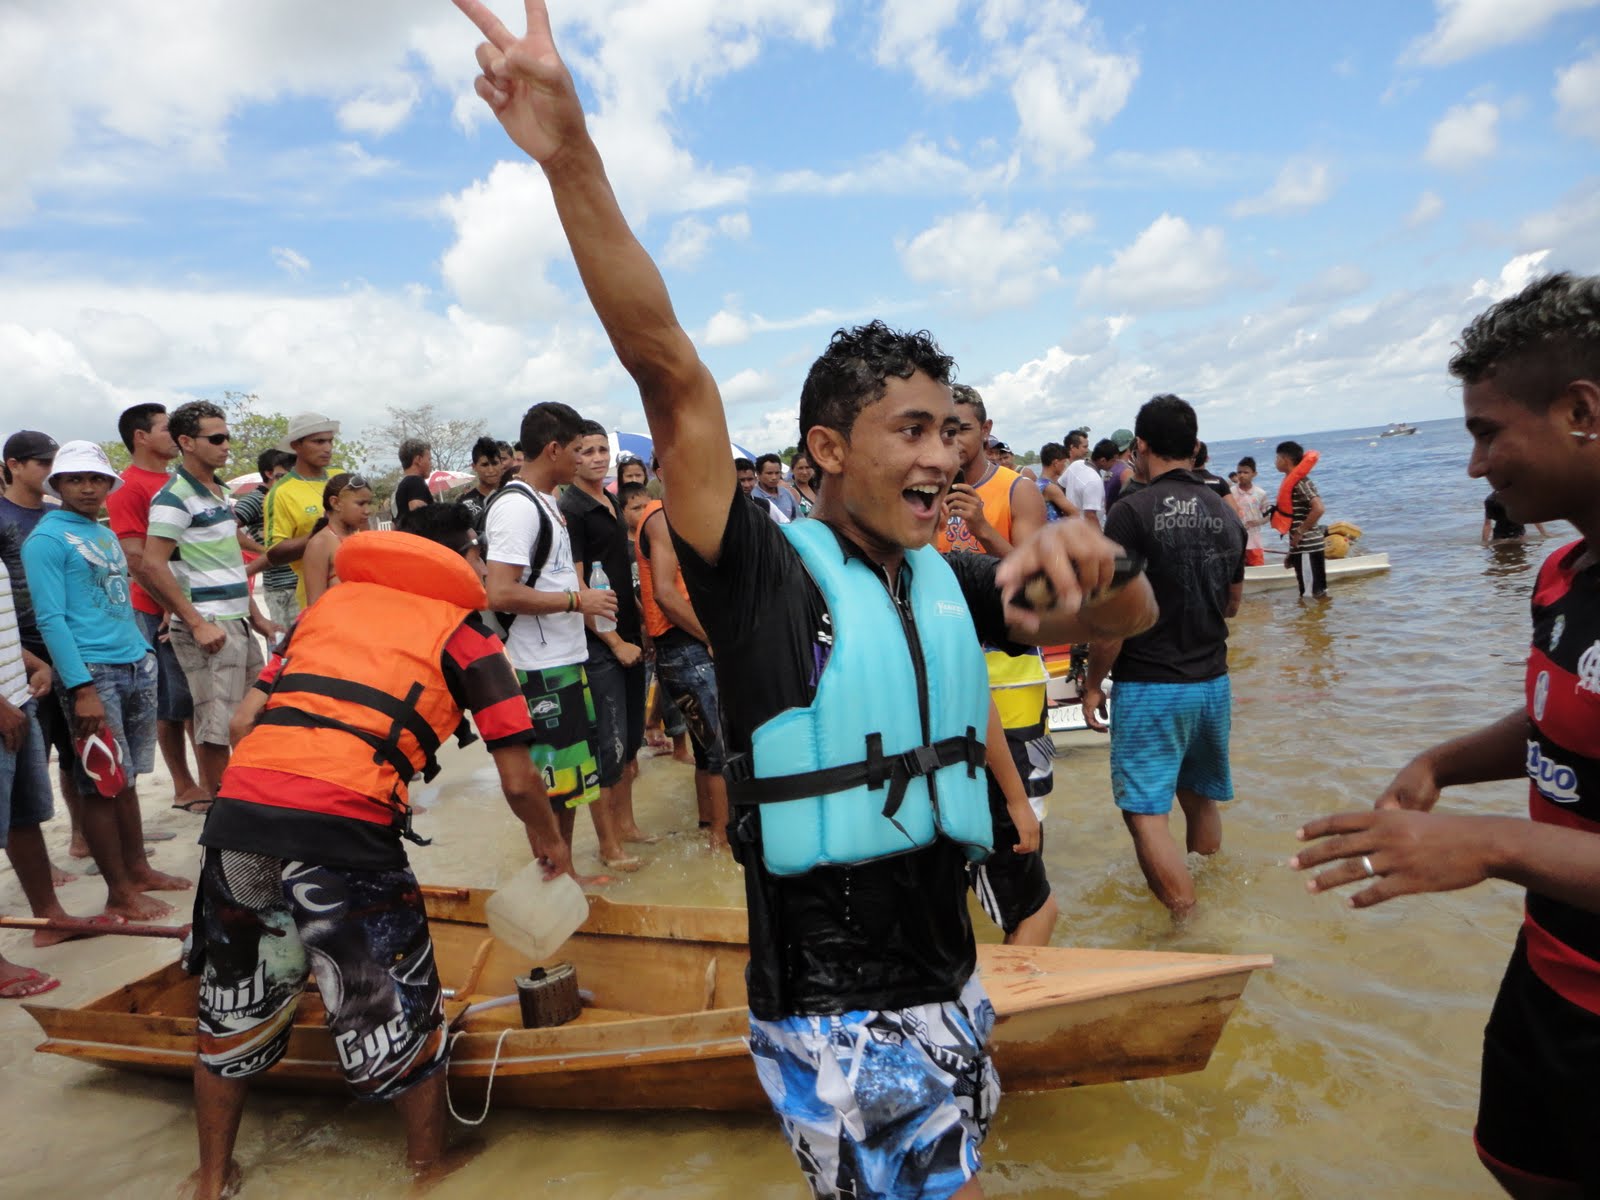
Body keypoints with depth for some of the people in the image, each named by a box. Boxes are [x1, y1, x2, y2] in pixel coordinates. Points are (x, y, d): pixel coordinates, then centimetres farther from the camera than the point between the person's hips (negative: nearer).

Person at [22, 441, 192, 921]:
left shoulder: (107, 534, 16)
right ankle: (119, 893, 7)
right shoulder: (46, 539, -8)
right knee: (103, 785, -1)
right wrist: (82, 687, -20)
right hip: (93, 672, -7)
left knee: (126, 778, 14)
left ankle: (138, 869, 24)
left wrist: (145, 653, 14)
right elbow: (50, 619, -14)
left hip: (136, 667, 7)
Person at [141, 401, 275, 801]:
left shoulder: (220, 492, 16)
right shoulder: (175, 496, -11)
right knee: (218, 725, -5)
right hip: (208, 625, -9)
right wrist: (196, 623, -20)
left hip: (238, 621, 9)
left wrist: (254, 615, 21)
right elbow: (153, 565, -18)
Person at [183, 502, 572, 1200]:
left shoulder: (331, 601, 23)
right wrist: (548, 842, 27)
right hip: (344, 828, -5)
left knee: (232, 1003, 25)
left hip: (239, 804, 5)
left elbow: (245, 720, 18)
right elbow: (518, 782, 8)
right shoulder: (466, 635, 10)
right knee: (398, 1011, 16)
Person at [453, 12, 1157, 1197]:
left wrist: (1078, 542, -17)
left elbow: (1126, 617, 6)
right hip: (837, 1016, -6)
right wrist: (574, 161, -34)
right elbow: (672, 374, -26)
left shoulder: (946, 584, 3)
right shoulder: (766, 570, -14)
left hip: (949, 986, 7)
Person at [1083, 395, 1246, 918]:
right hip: (1212, 682, 7)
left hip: (1149, 687, -7)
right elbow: (1232, 604, 17)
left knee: (1145, 813, -2)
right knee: (1201, 800, 21)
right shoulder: (1225, 513, 6)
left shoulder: (1132, 512, -14)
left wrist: (1093, 684, -5)